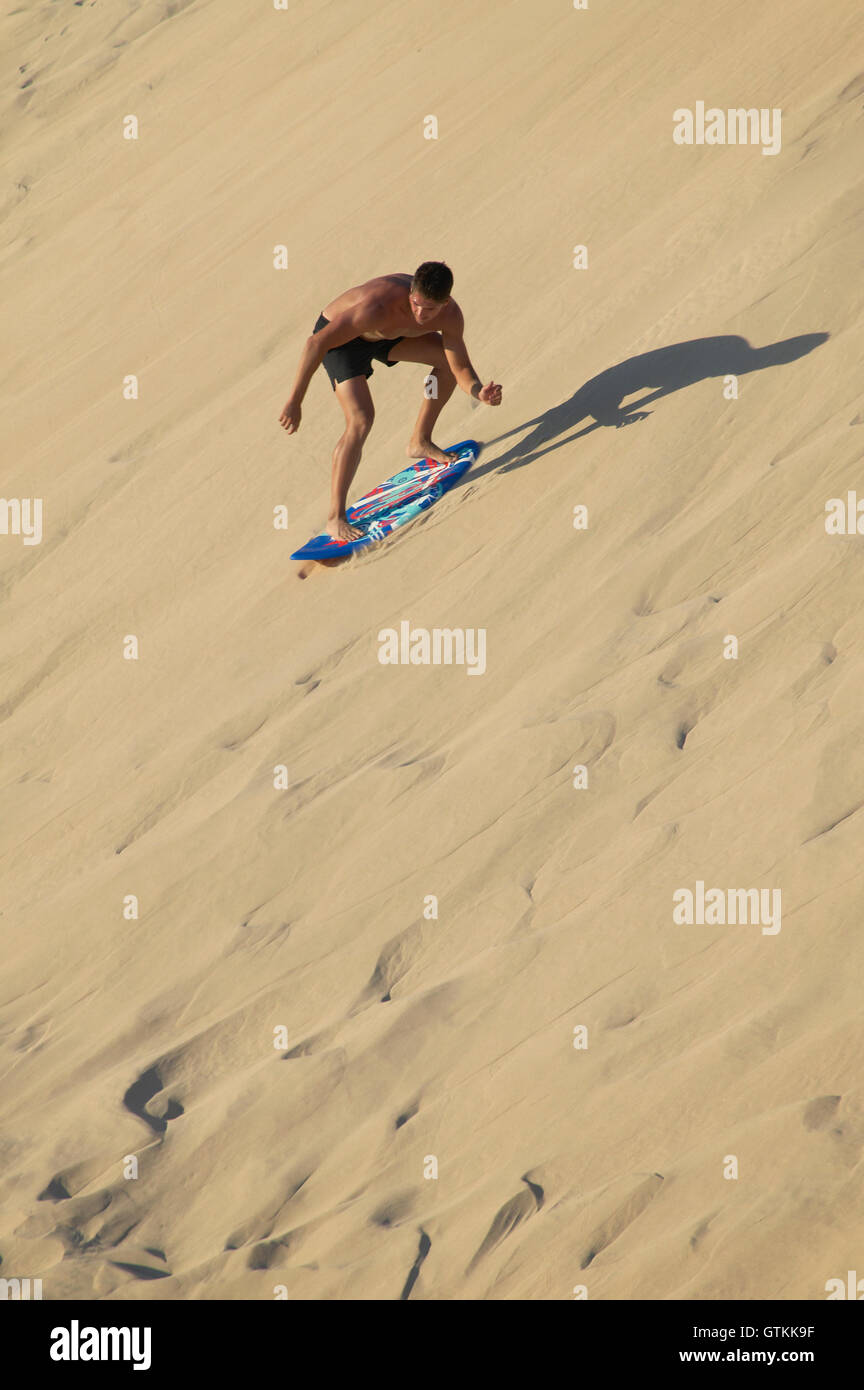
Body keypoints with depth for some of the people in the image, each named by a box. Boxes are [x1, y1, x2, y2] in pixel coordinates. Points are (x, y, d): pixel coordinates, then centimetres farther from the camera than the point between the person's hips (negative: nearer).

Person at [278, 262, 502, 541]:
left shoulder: (451, 316, -23)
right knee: (361, 419, -24)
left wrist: (479, 392, -35)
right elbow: (317, 343, -40)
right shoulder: (381, 307, -42)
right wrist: (295, 401, -40)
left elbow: (461, 369, -12)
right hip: (337, 335, -7)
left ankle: (420, 441, 27)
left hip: (379, 333, 7)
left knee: (448, 357, 11)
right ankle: (335, 518, -20)